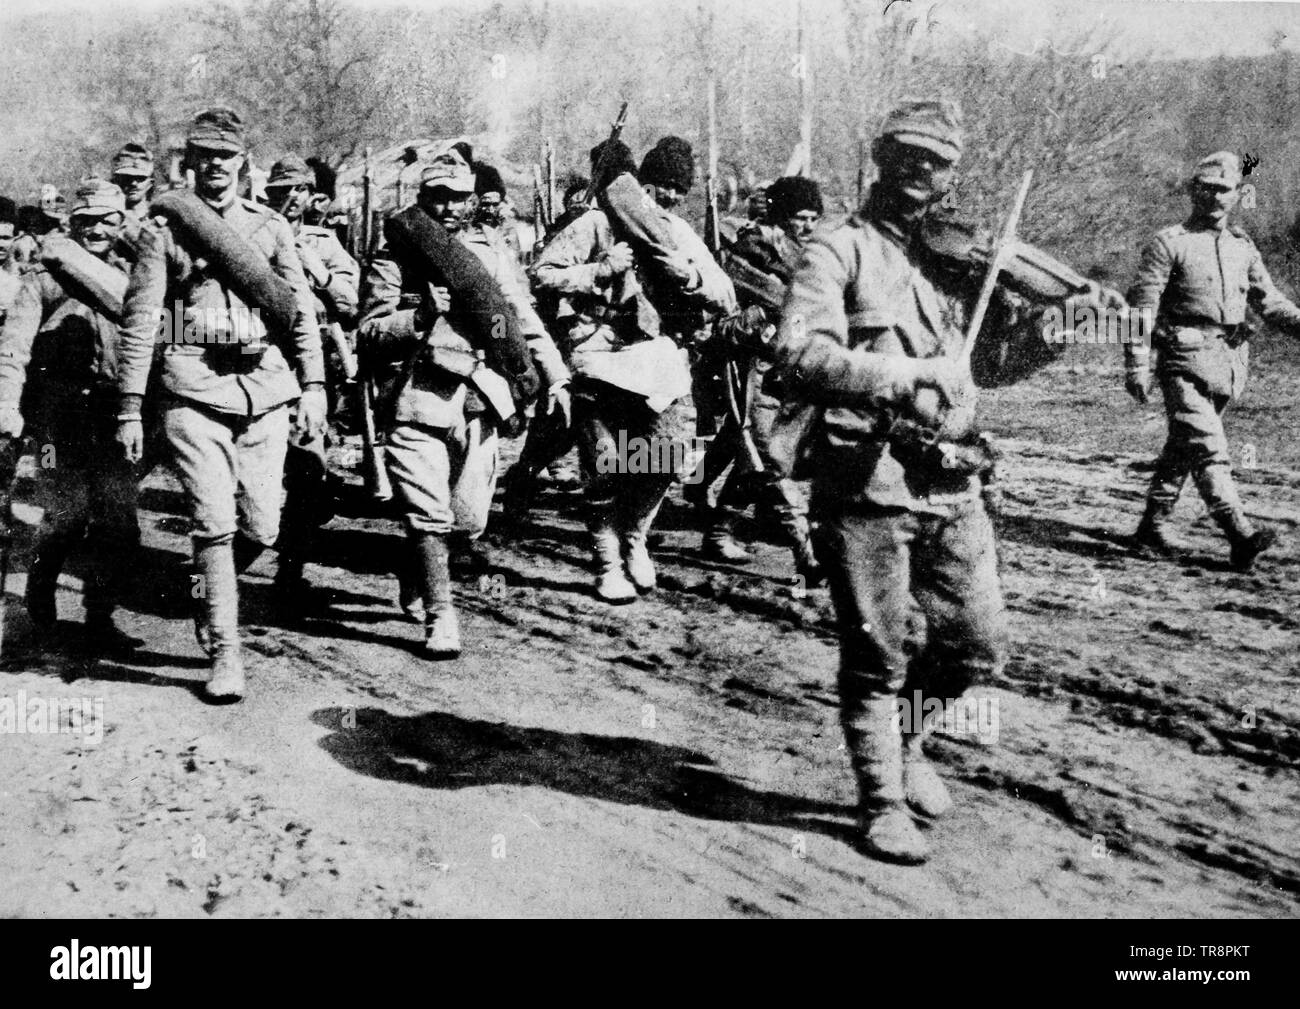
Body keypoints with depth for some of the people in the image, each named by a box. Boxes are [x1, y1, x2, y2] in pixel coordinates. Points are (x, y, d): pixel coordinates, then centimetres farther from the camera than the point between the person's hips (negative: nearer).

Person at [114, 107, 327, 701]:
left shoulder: (270, 227, 15)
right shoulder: (164, 229, 7)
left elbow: (301, 310, 11)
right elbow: (138, 322, 5)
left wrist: (313, 386, 0)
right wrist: (129, 407, -1)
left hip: (267, 389, 3)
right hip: (194, 391, -2)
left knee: (260, 529, 1)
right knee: (214, 524, -10)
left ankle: (207, 591, 31)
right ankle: (225, 655, -1)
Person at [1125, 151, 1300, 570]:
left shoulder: (1243, 247, 15)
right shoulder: (1169, 244, -3)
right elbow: (1141, 307, -6)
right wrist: (1137, 366, -12)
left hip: (1228, 361, 6)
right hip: (1185, 361, -6)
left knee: (1183, 445, 13)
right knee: (1207, 446, -14)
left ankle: (1153, 526, 23)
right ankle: (1241, 535, -21)